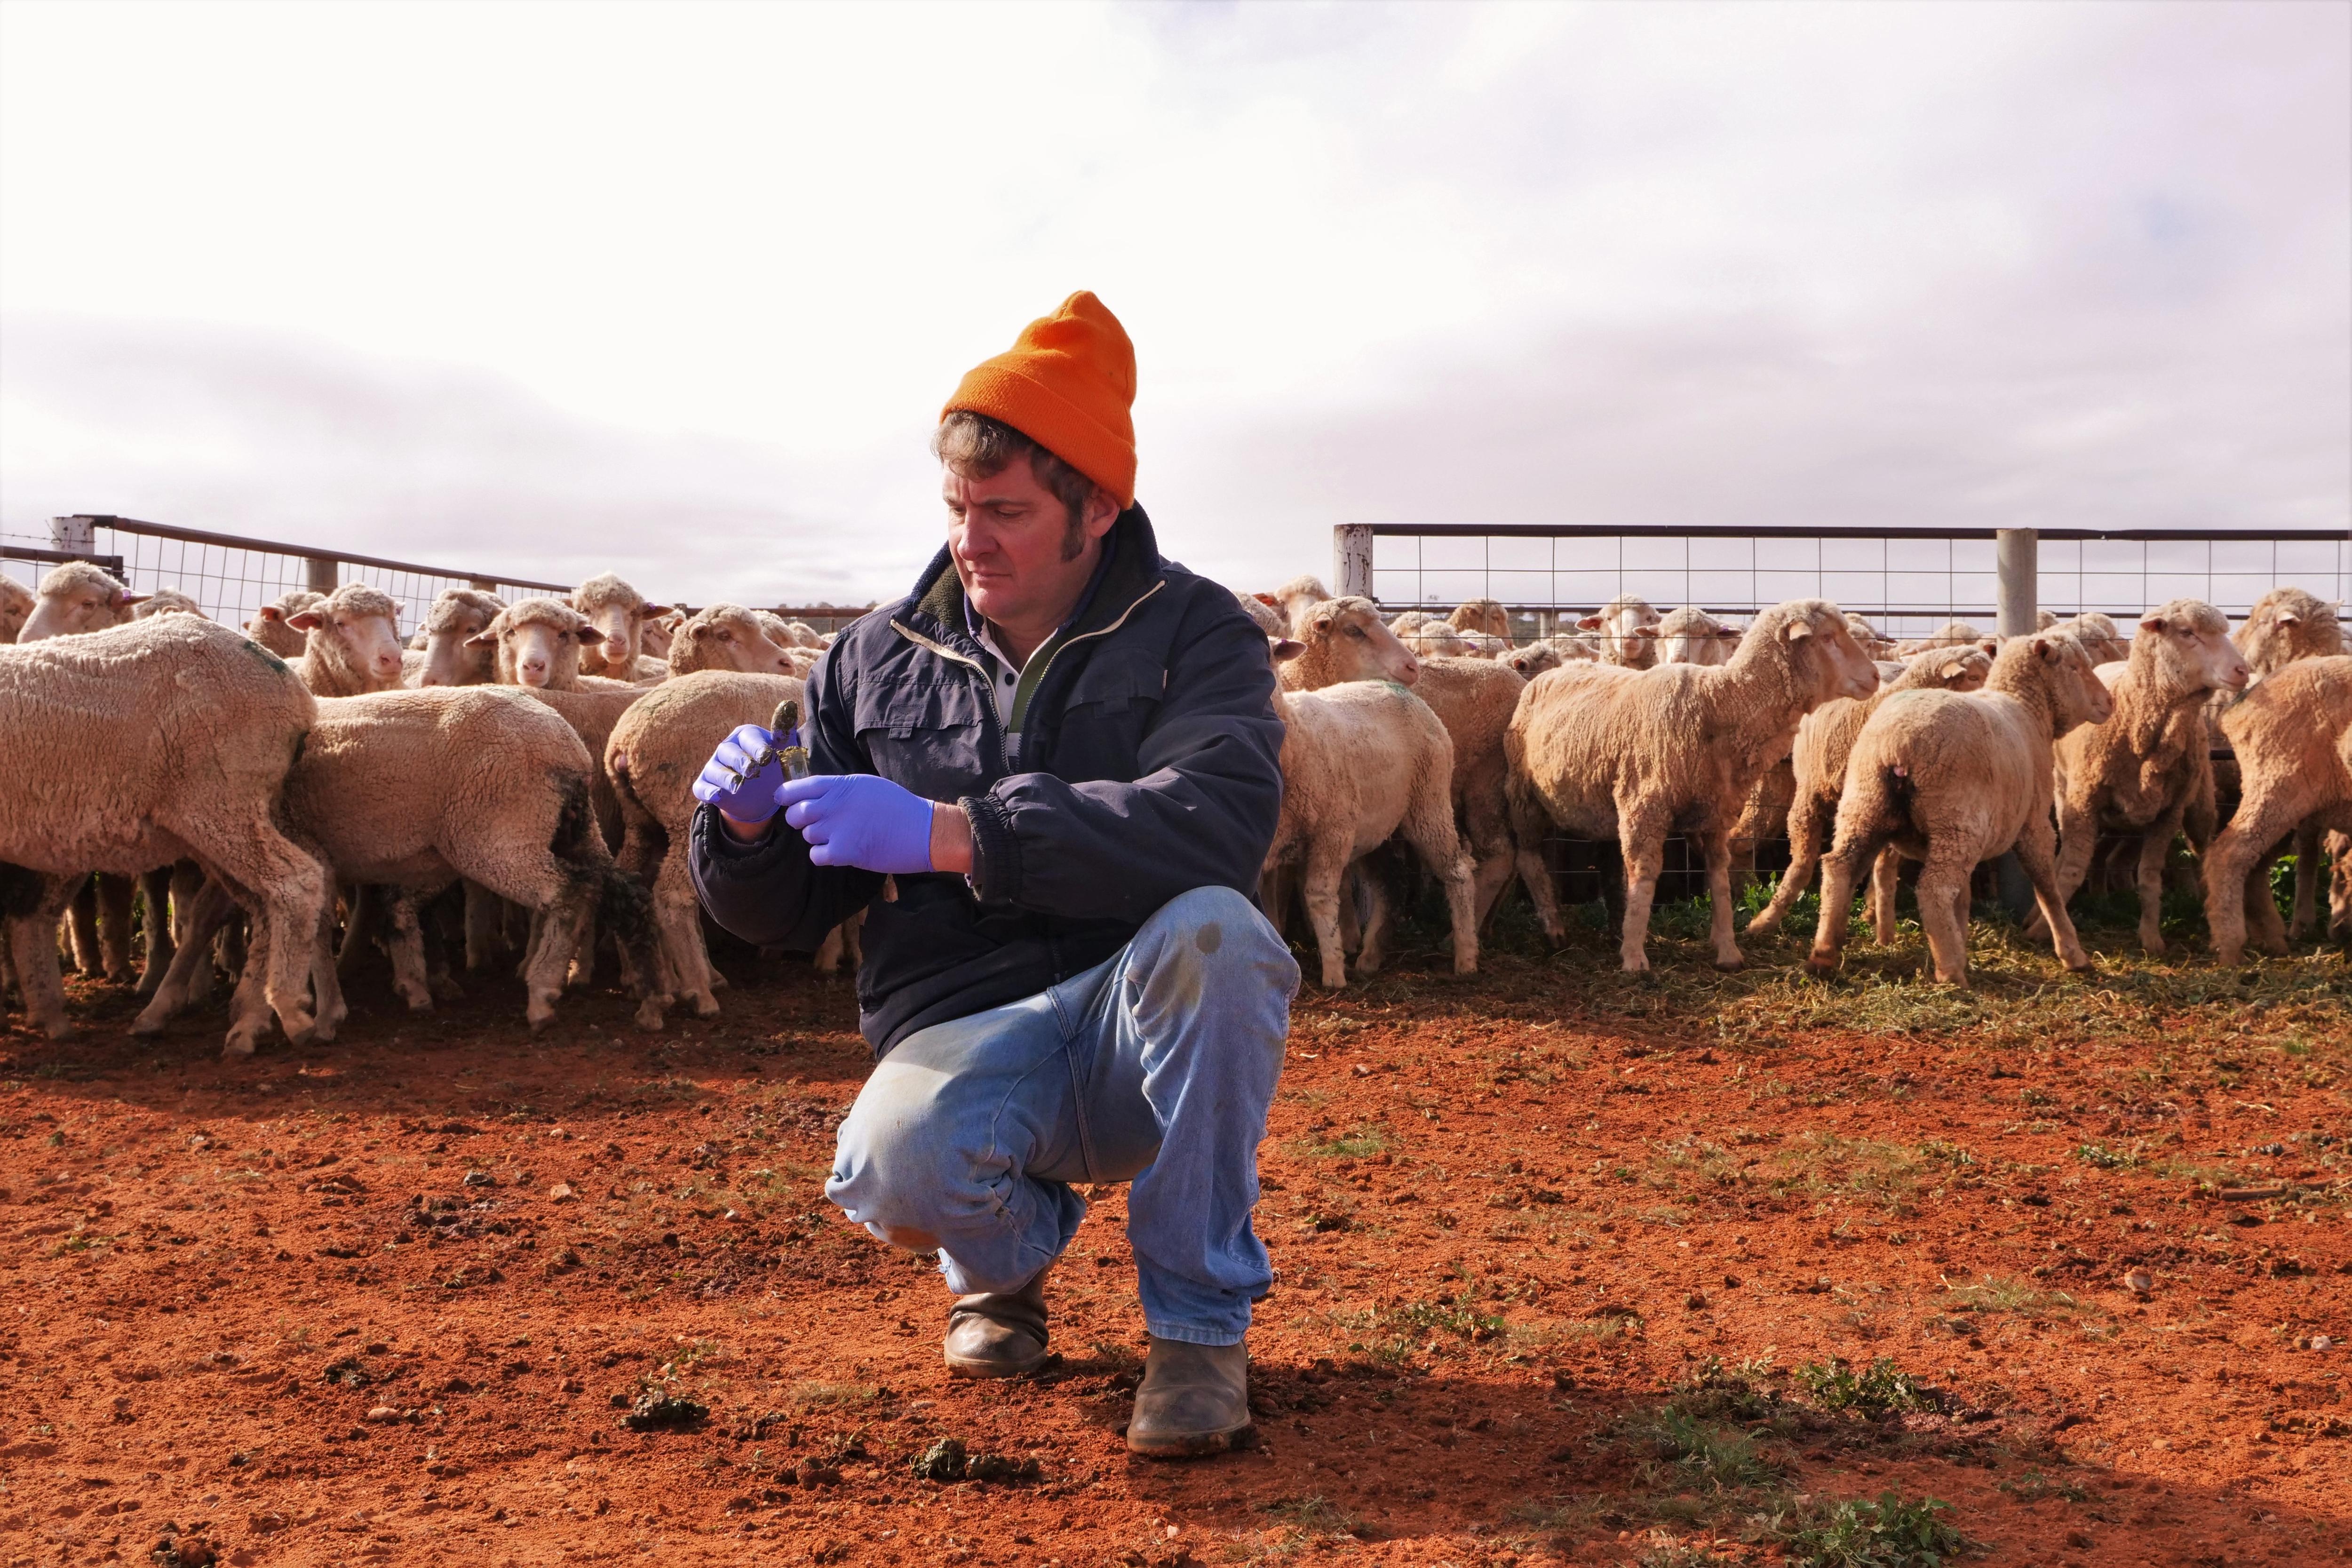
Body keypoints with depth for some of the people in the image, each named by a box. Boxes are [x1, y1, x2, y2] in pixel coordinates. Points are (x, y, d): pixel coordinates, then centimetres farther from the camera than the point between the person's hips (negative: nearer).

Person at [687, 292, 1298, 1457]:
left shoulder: (1193, 633, -3)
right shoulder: (878, 659, 7)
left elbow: (1217, 821, -26)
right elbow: (786, 914, 10)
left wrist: (953, 833, -33)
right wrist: (746, 827, -14)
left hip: (1151, 1028, -1)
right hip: (964, 1029, 1)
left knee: (1211, 930, -35)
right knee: (898, 1165, -33)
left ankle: (1200, 1323, -12)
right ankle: (1010, 1254, 8)